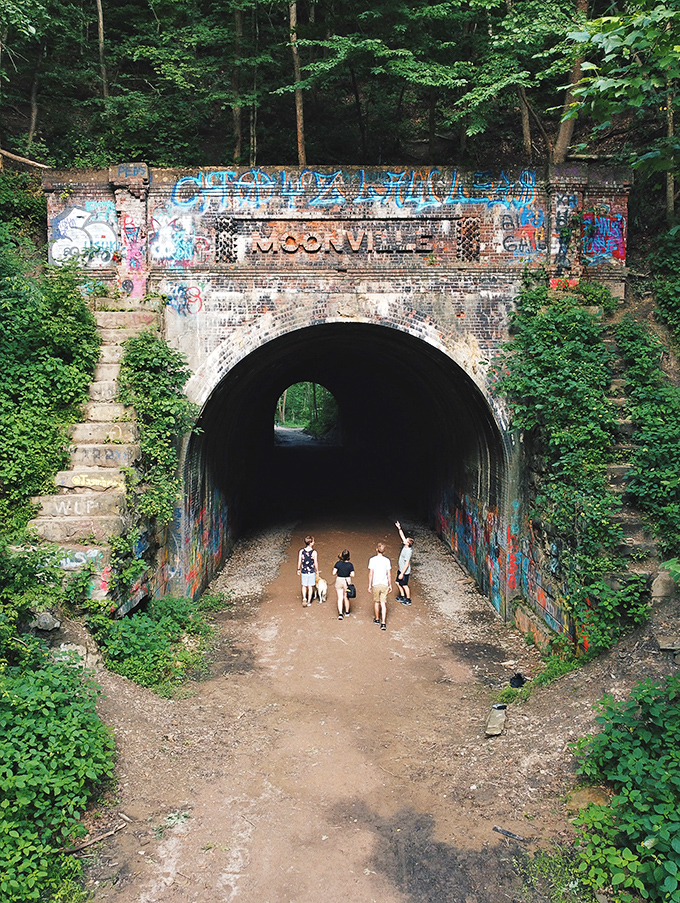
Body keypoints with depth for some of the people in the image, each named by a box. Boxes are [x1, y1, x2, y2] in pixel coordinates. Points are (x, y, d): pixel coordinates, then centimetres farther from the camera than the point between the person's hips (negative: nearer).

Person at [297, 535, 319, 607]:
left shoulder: (301, 551, -8)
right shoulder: (314, 552, -16)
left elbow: (299, 562, -1)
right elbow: (316, 563, -10)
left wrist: (298, 569, 14)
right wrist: (317, 571, 4)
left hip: (304, 572, 2)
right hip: (312, 572, -2)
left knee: (304, 586, 17)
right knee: (310, 587, 12)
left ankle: (304, 599, -1)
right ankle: (309, 601, 19)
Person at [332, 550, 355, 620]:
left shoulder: (338, 563, -10)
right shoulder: (350, 564, -12)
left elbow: (334, 573, -11)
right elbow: (352, 575, -12)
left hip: (339, 580, 0)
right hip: (347, 581, 0)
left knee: (340, 598, 4)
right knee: (346, 597, 18)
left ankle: (340, 614, -7)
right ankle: (347, 612, 30)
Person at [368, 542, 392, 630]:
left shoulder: (372, 560, -9)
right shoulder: (387, 560, -2)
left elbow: (371, 573, -8)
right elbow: (389, 574, 1)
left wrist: (369, 585, 0)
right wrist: (390, 585, 12)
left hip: (375, 584, -1)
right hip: (384, 584, 1)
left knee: (376, 601, 18)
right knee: (383, 603, 2)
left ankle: (377, 619, 34)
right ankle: (383, 623, -7)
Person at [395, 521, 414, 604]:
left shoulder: (408, 551, -29)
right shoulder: (405, 546, -6)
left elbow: (407, 563, -27)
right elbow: (402, 536, 8)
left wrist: (402, 573, -24)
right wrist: (399, 528, 3)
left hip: (405, 571, -9)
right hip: (400, 569, 9)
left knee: (404, 585, 6)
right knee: (398, 583, 21)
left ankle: (408, 600, 22)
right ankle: (402, 596, 37)